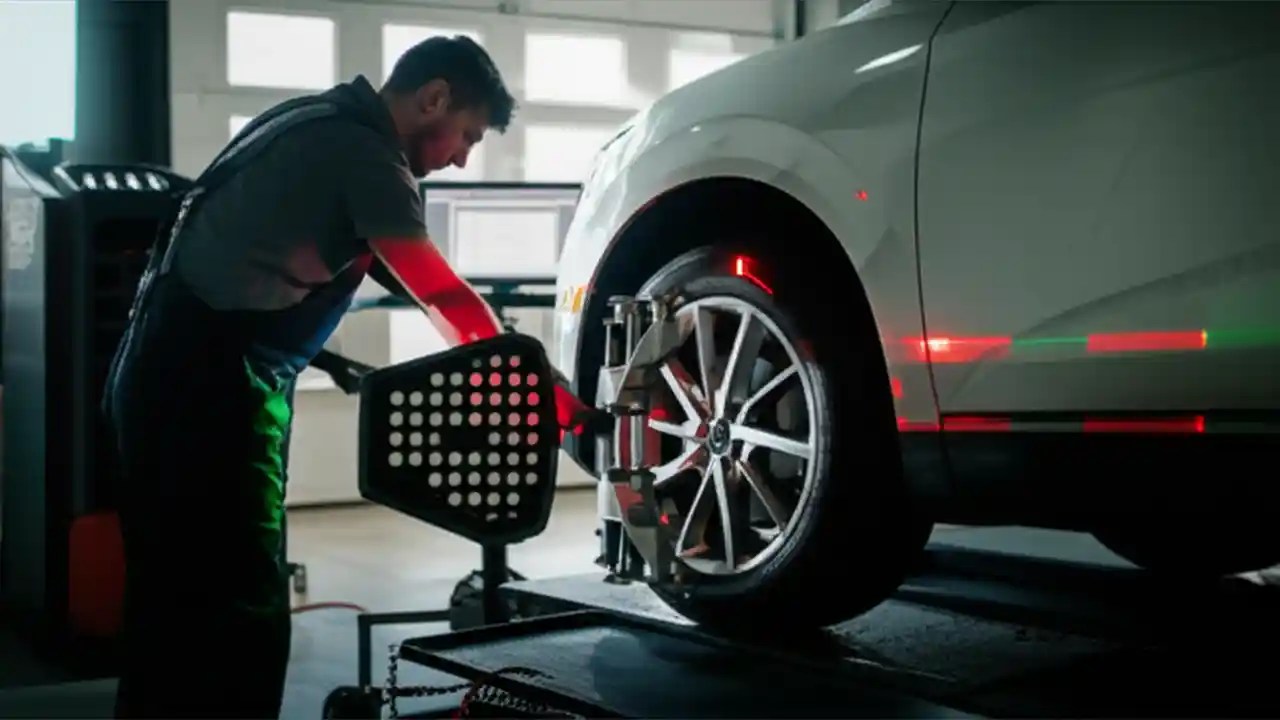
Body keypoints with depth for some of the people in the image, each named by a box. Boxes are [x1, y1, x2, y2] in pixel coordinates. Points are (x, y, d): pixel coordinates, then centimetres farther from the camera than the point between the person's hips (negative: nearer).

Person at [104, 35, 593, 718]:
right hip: (208, 386, -10)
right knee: (238, 612, -9)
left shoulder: (325, 127, 16)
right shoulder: (362, 152, -12)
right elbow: (442, 297, -11)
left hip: (168, 371, 10)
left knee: (173, 601, 15)